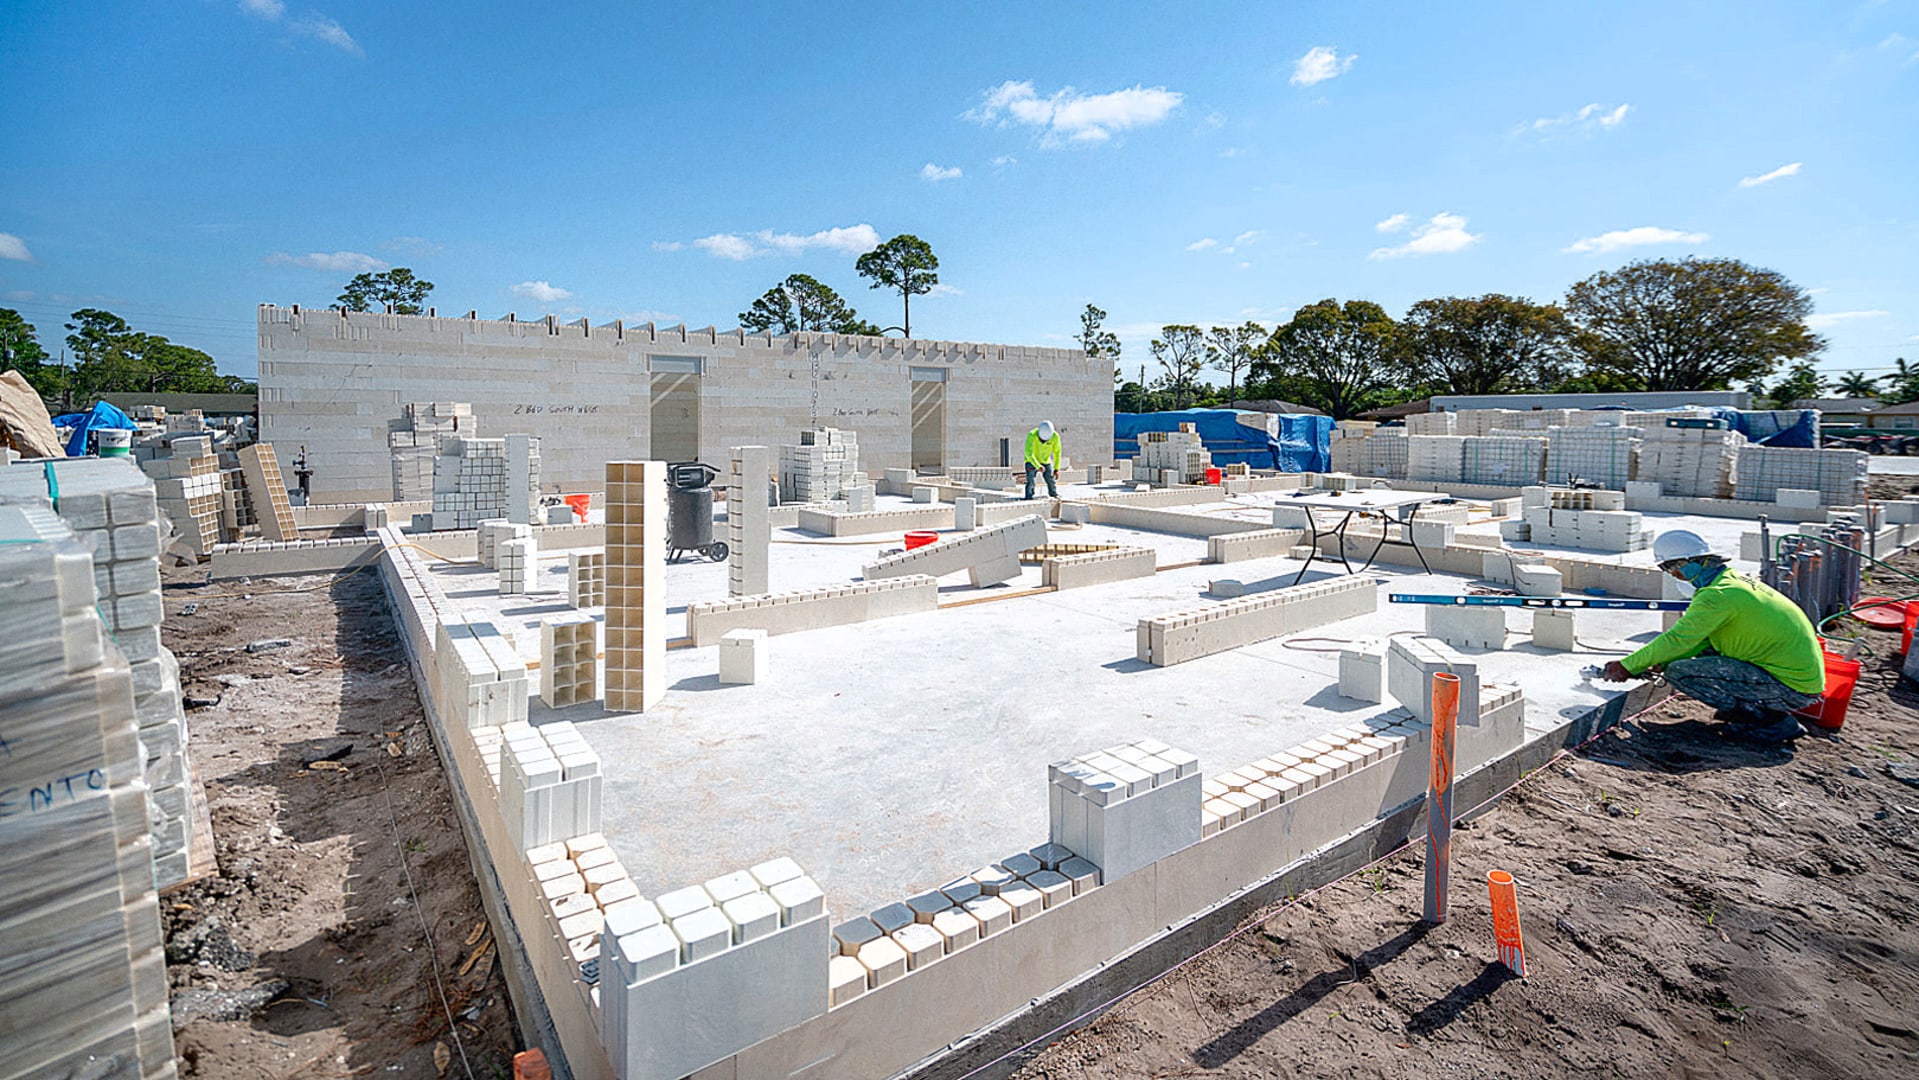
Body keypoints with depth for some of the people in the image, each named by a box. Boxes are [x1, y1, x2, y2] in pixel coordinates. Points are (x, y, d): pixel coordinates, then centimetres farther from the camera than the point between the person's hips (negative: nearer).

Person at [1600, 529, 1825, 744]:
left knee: (1679, 672, -16)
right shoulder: (1733, 579, 11)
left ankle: (1770, 722, -6)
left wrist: (1627, 666, -11)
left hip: (1793, 688, -10)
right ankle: (1744, 707, 14)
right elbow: (1696, 640, 14)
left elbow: (1676, 640, -20)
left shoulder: (1718, 595, -21)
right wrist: (1655, 664, 8)